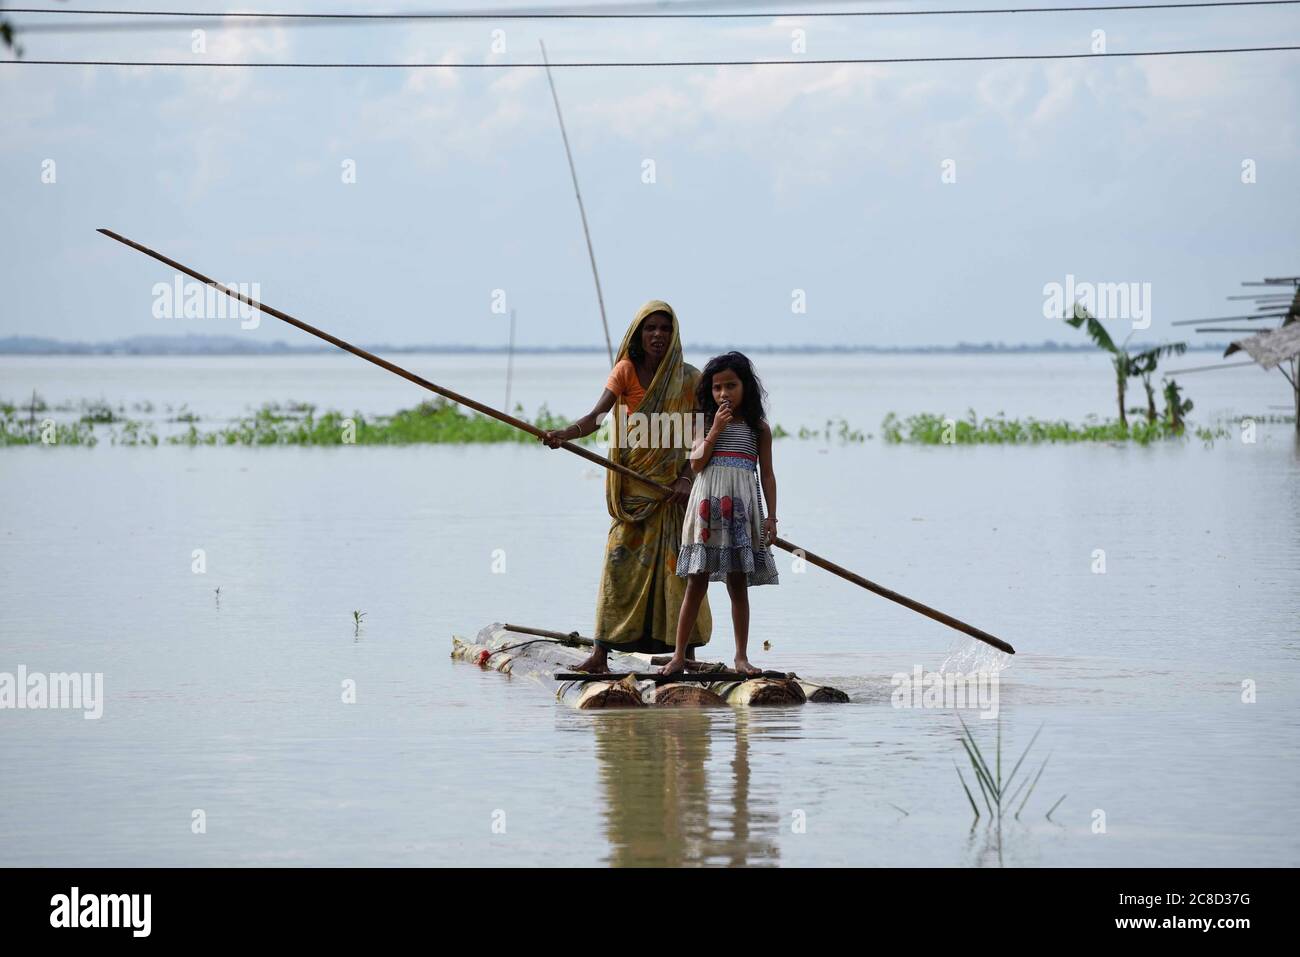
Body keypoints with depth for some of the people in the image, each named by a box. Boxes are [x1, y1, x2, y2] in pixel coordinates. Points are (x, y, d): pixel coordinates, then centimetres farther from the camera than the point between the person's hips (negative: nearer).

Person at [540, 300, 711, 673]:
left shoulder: (689, 379, 0)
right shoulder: (627, 370, -1)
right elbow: (597, 415, -14)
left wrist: (687, 478, -12)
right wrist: (564, 434, -32)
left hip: (672, 487, 0)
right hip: (632, 485, 0)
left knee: (678, 565, -3)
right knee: (620, 562, -6)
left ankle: (687, 652, 3)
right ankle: (601, 653, -9)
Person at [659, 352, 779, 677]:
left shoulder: (758, 428, 7)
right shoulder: (706, 422, 7)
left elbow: (767, 475, 8)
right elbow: (696, 463, -4)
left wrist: (771, 517, 2)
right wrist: (715, 430, -10)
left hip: (741, 508, 0)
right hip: (707, 506, 0)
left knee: (738, 584, 3)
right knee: (696, 582, 0)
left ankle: (741, 656, 9)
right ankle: (679, 654, 4)